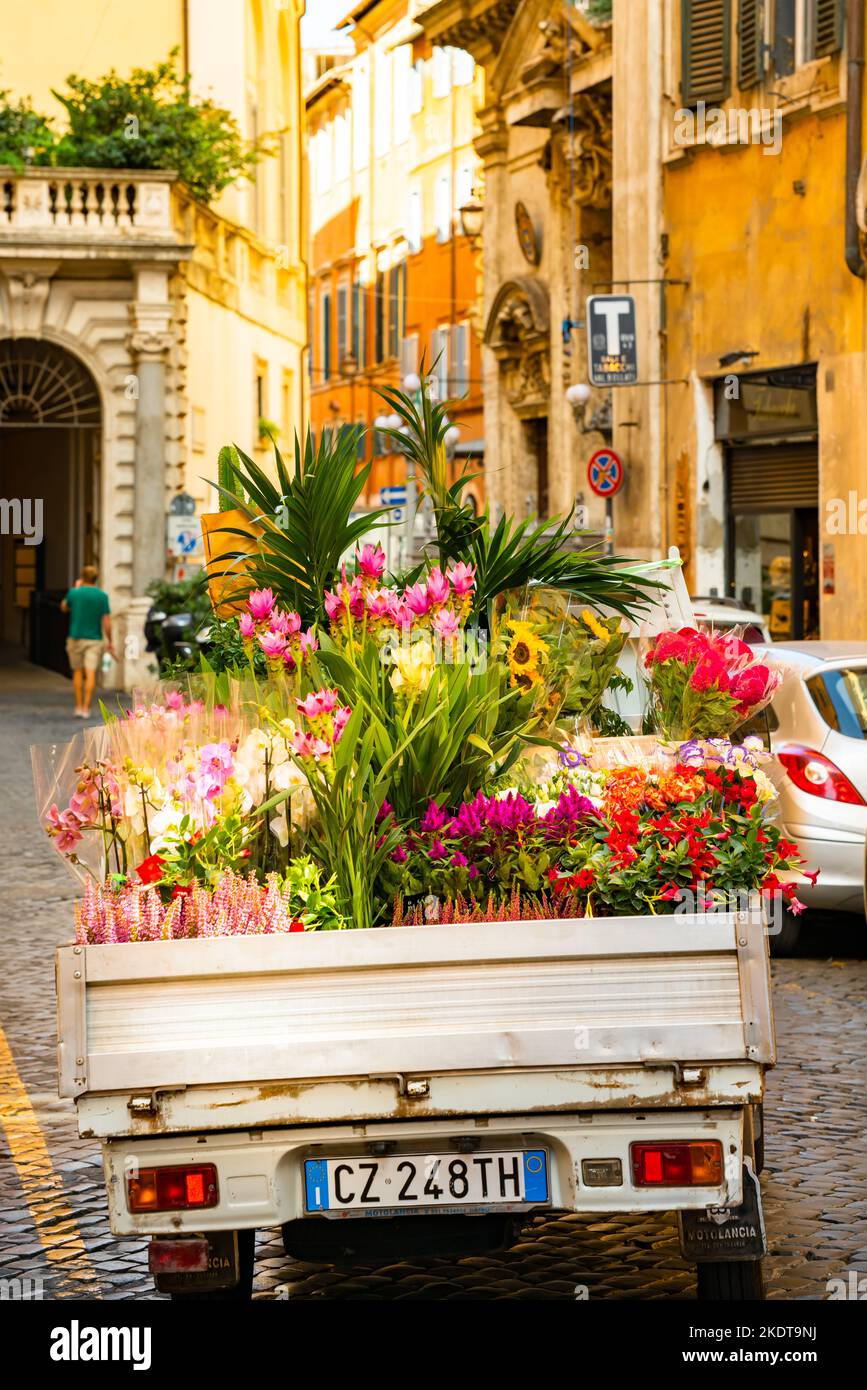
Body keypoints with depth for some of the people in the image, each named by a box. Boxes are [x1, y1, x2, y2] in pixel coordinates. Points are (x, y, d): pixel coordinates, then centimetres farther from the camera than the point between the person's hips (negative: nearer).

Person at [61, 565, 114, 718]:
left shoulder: (74, 593, -3)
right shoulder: (102, 596, -5)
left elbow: (64, 608, 18)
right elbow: (106, 621, -7)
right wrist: (109, 642, 1)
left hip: (76, 638, 1)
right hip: (95, 639, -1)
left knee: (78, 671, 13)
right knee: (90, 673, -3)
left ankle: (78, 706, 13)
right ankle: (86, 708, -8)